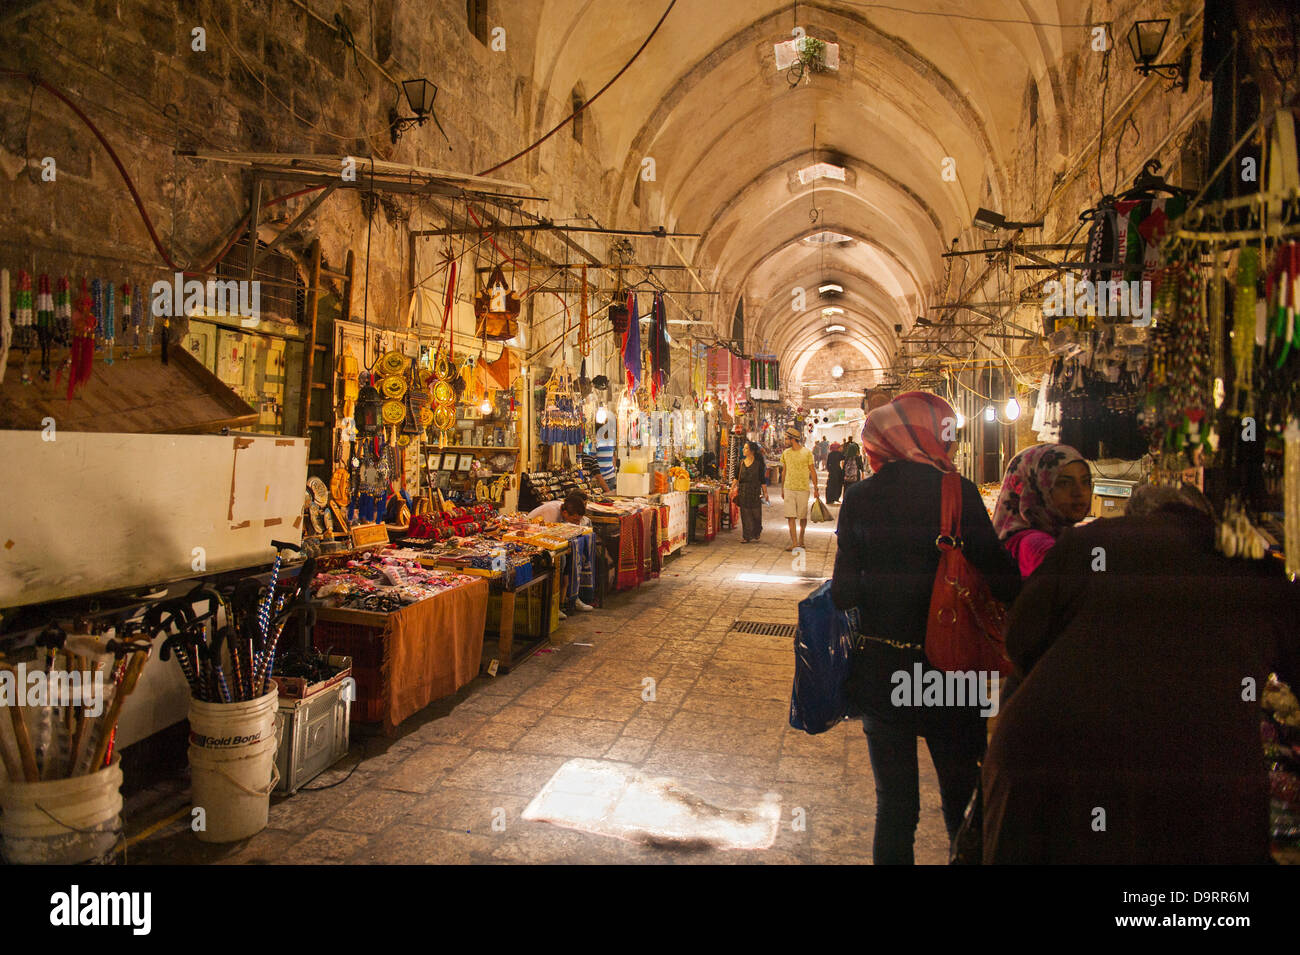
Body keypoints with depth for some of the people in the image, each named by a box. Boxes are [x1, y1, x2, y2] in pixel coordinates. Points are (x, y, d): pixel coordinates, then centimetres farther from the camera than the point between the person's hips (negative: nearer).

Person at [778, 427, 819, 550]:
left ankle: (801, 538, 26)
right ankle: (794, 542, -6)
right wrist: (782, 489, 17)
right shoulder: (785, 453, 8)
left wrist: (815, 489, -2)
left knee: (803, 516, 6)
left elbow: (812, 471, 1)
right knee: (790, 516, -6)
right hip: (789, 488, 2)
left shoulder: (807, 452, -3)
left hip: (803, 489, -2)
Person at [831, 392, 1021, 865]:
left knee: (894, 806, 15)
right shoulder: (959, 494, -10)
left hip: (881, 671, 2)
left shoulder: (860, 498, -5)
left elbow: (844, 593, -8)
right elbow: (1004, 584, -13)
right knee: (962, 799, 17)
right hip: (948, 667, -2)